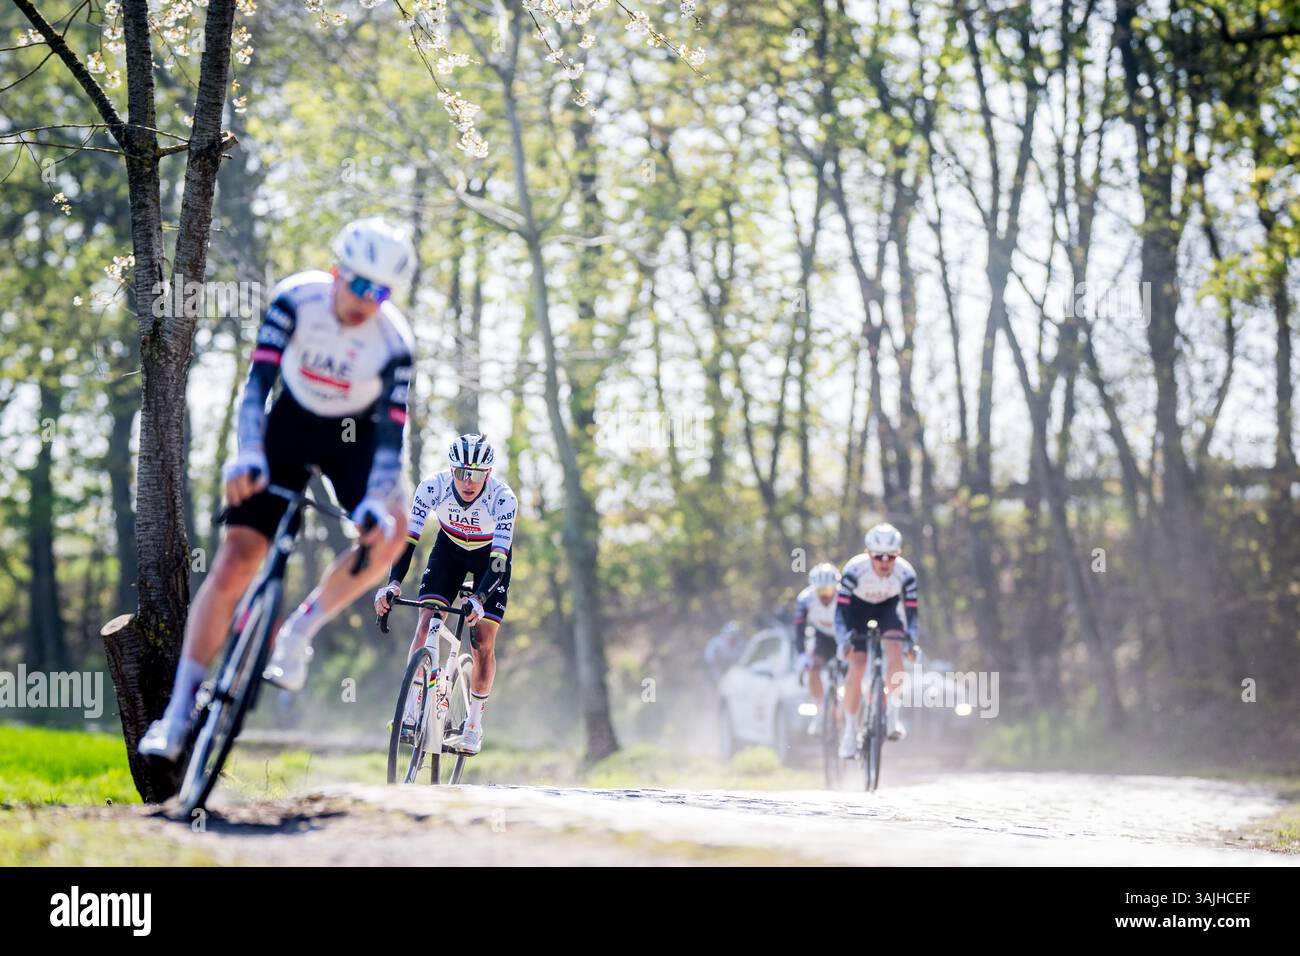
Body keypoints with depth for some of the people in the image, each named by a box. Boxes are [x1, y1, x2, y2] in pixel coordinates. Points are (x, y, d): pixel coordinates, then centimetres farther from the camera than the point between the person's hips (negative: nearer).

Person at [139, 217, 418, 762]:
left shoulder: (394, 344, -25)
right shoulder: (296, 300, -24)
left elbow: (391, 433, -28)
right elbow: (258, 381, -30)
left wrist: (376, 504, -44)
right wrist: (248, 456, -44)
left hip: (353, 436, 0)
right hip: (290, 426, 0)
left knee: (390, 532, -30)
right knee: (235, 562, -11)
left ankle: (298, 633, -10)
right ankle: (178, 714, -6)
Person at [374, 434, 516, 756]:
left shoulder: (503, 498, -34)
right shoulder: (433, 487, -29)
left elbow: (499, 557, -37)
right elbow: (408, 537, -29)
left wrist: (479, 599, -52)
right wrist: (393, 583, -44)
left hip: (490, 555, -2)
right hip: (449, 548, 2)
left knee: (483, 644, -8)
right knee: (427, 621, -17)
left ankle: (474, 726, 7)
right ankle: (410, 713, -19)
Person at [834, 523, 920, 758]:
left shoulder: (905, 573, -29)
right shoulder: (854, 569, -34)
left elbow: (911, 611, -22)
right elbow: (841, 608, -30)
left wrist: (912, 642, -37)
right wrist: (843, 640, -43)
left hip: (887, 608, 1)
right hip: (858, 608, -1)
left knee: (894, 649, -28)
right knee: (856, 668, -13)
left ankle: (893, 714, -18)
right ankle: (850, 730, -1)